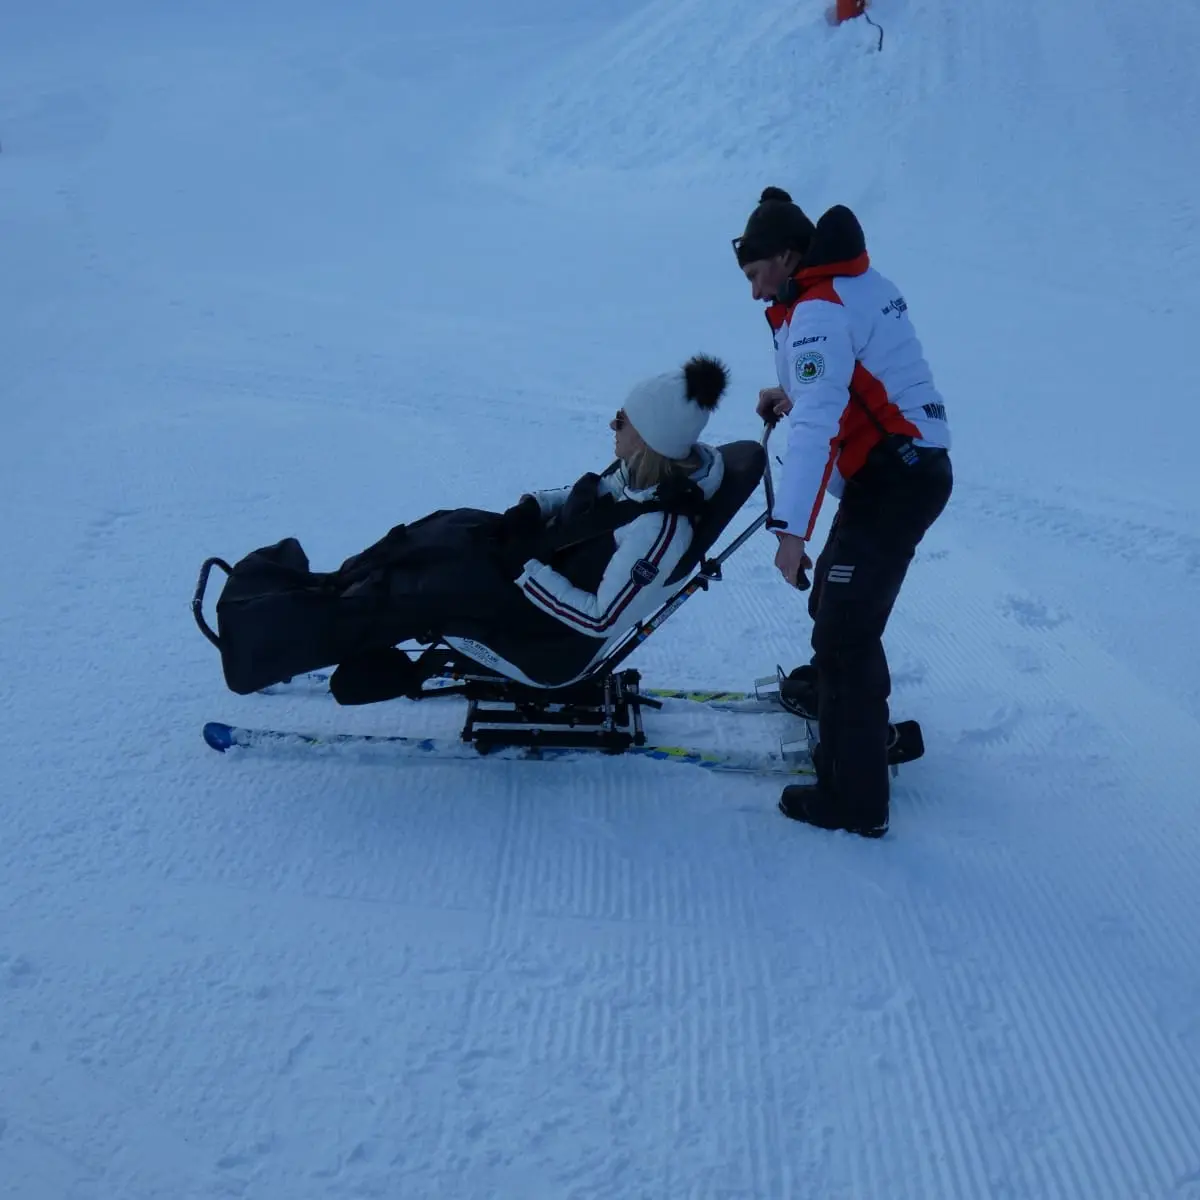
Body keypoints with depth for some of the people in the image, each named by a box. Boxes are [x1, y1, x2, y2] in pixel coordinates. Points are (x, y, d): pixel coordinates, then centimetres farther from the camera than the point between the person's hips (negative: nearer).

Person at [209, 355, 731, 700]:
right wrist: (530, 510, -3)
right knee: (434, 535, 2)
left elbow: (601, 621, -30)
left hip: (551, 642, -9)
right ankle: (321, 594, 9)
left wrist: (523, 570, -26)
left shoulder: (659, 527, -31)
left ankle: (263, 635, -2)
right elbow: (582, 500, 15)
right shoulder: (644, 470, -4)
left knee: (424, 595, -13)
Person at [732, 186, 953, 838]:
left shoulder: (818, 313, -19)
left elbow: (817, 427, -30)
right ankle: (836, 687, 55)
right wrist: (794, 394, 9)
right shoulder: (859, 283, 10)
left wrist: (792, 528, -37)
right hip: (910, 465, 10)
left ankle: (854, 798, -7)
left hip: (894, 480, -10)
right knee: (834, 592, 29)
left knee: (843, 630, -11)